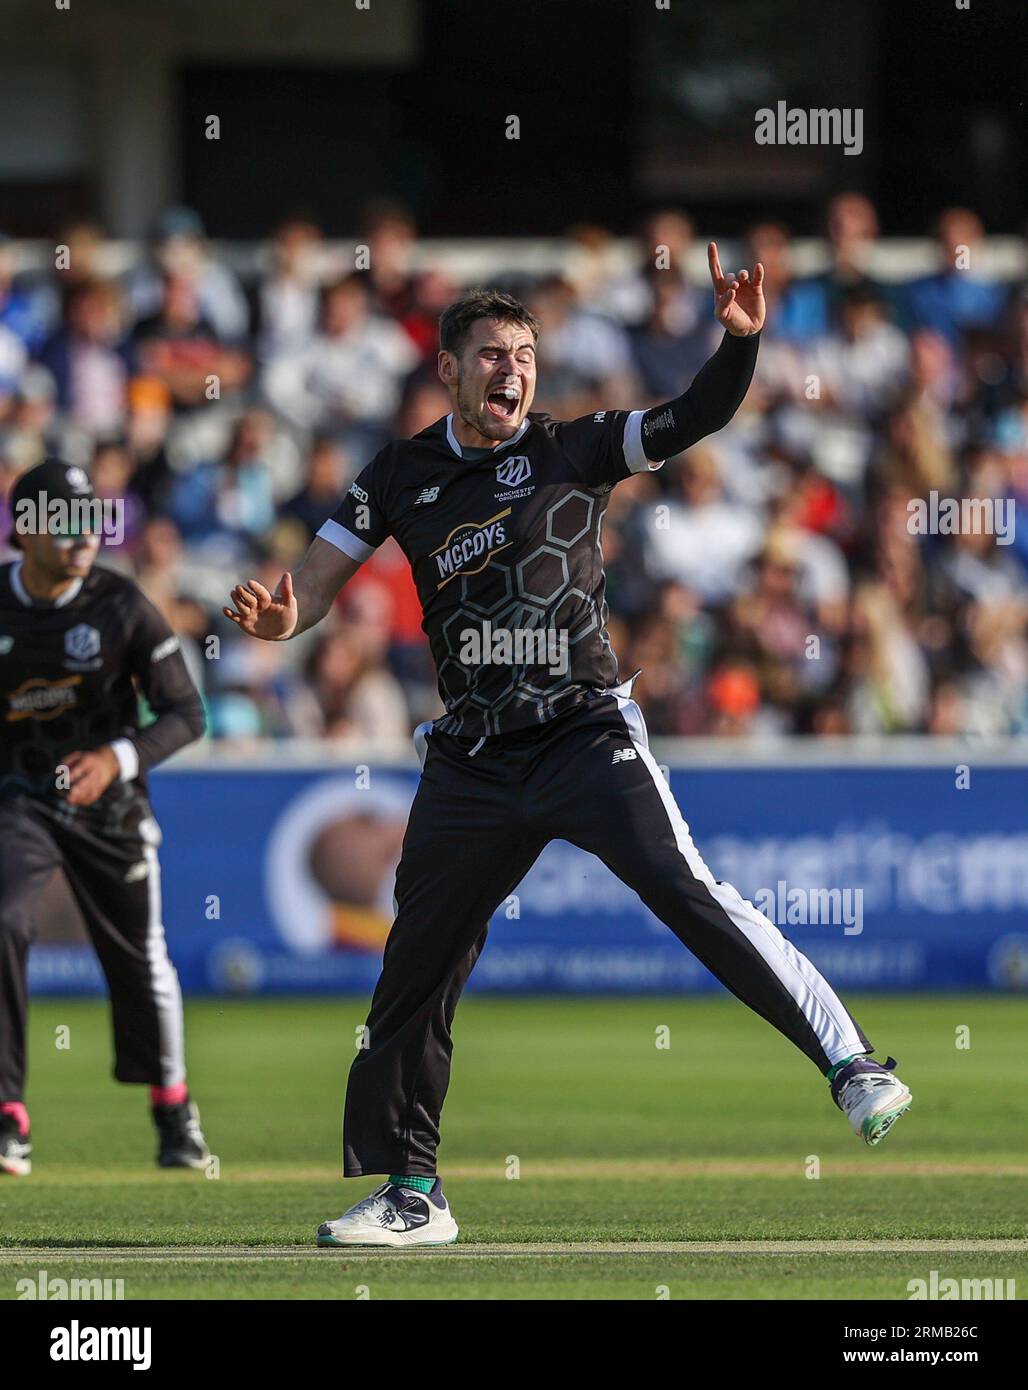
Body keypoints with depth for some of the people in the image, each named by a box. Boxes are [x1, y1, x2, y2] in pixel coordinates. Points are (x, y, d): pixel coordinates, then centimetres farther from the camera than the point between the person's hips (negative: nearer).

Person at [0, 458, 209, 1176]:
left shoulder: (122, 606, -12)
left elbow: (186, 713, -12)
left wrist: (119, 758, -29)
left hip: (108, 799, 0)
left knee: (140, 960, 10)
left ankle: (174, 1112, 36)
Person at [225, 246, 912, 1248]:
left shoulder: (574, 451, 1)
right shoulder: (402, 477, 8)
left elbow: (698, 418, -7)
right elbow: (318, 581, 6)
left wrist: (738, 341, -26)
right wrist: (279, 617, -17)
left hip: (587, 739, -3)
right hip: (470, 767, 3)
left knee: (688, 893, -23)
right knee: (415, 968, 7)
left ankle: (848, 1062, -25)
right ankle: (410, 1193, 20)